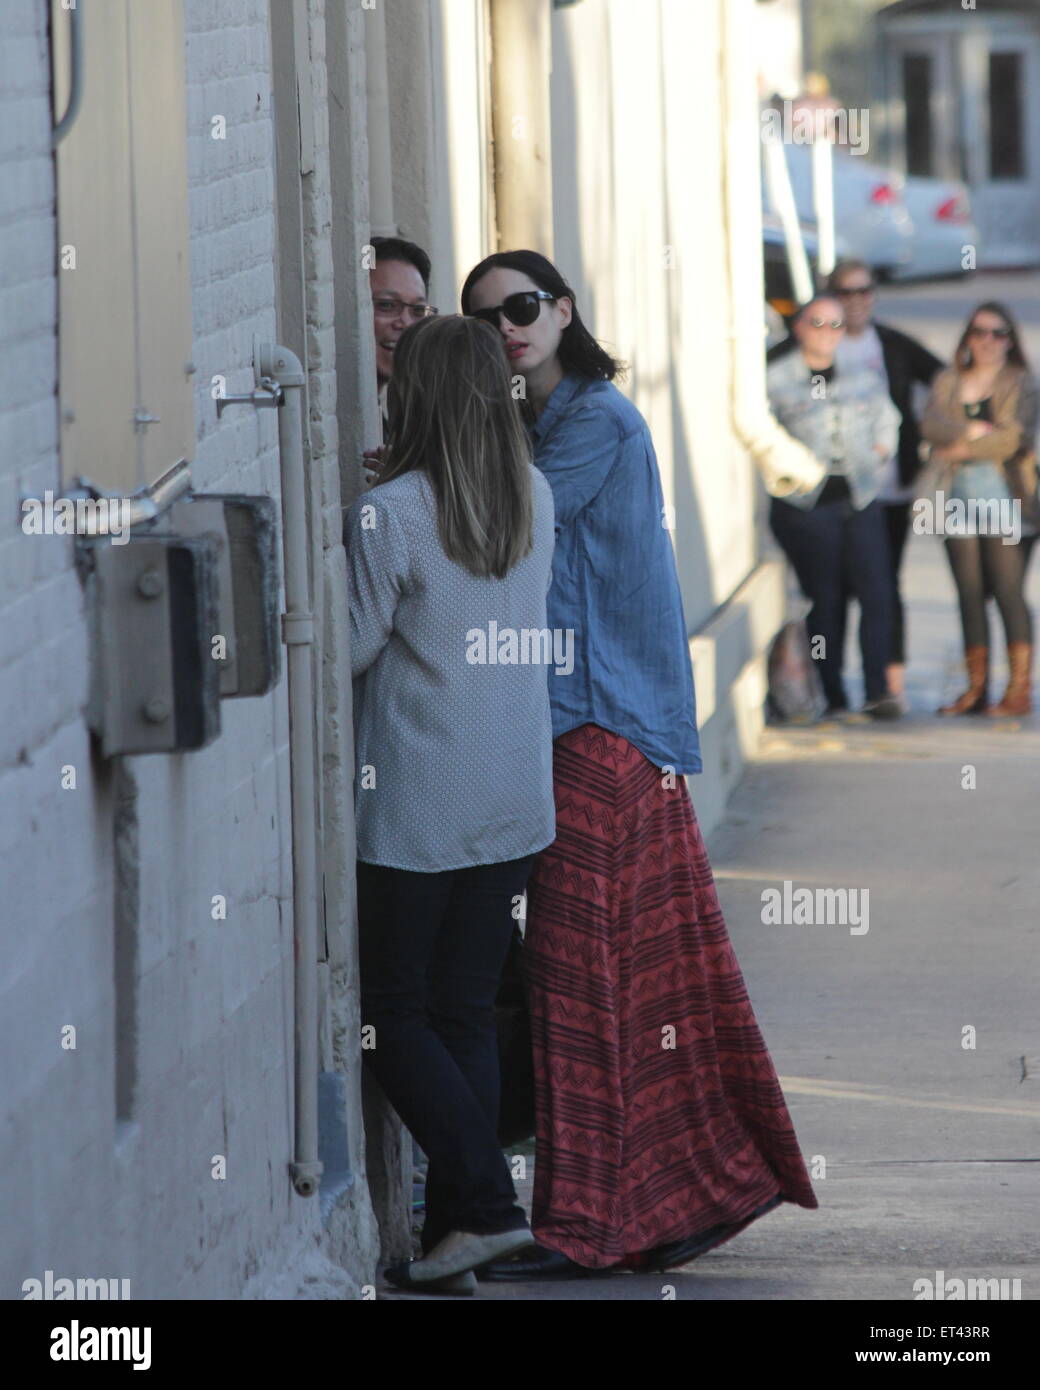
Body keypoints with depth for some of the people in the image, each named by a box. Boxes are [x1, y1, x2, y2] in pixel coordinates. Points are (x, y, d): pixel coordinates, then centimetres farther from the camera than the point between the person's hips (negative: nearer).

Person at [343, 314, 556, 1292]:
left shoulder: (389, 515, -17)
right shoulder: (536, 499, 2)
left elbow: (352, 648, -10)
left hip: (415, 803, -6)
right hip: (513, 797, 6)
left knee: (391, 1010, 4)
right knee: (467, 1010, 11)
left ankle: (486, 1199, -8)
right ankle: (455, 1232, 9)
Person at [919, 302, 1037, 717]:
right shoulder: (948, 382, 16)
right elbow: (932, 425, -1)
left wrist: (961, 449, -6)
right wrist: (976, 430, -13)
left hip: (1004, 497, -4)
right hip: (960, 496, 4)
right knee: (969, 594, 2)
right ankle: (975, 690, 5)